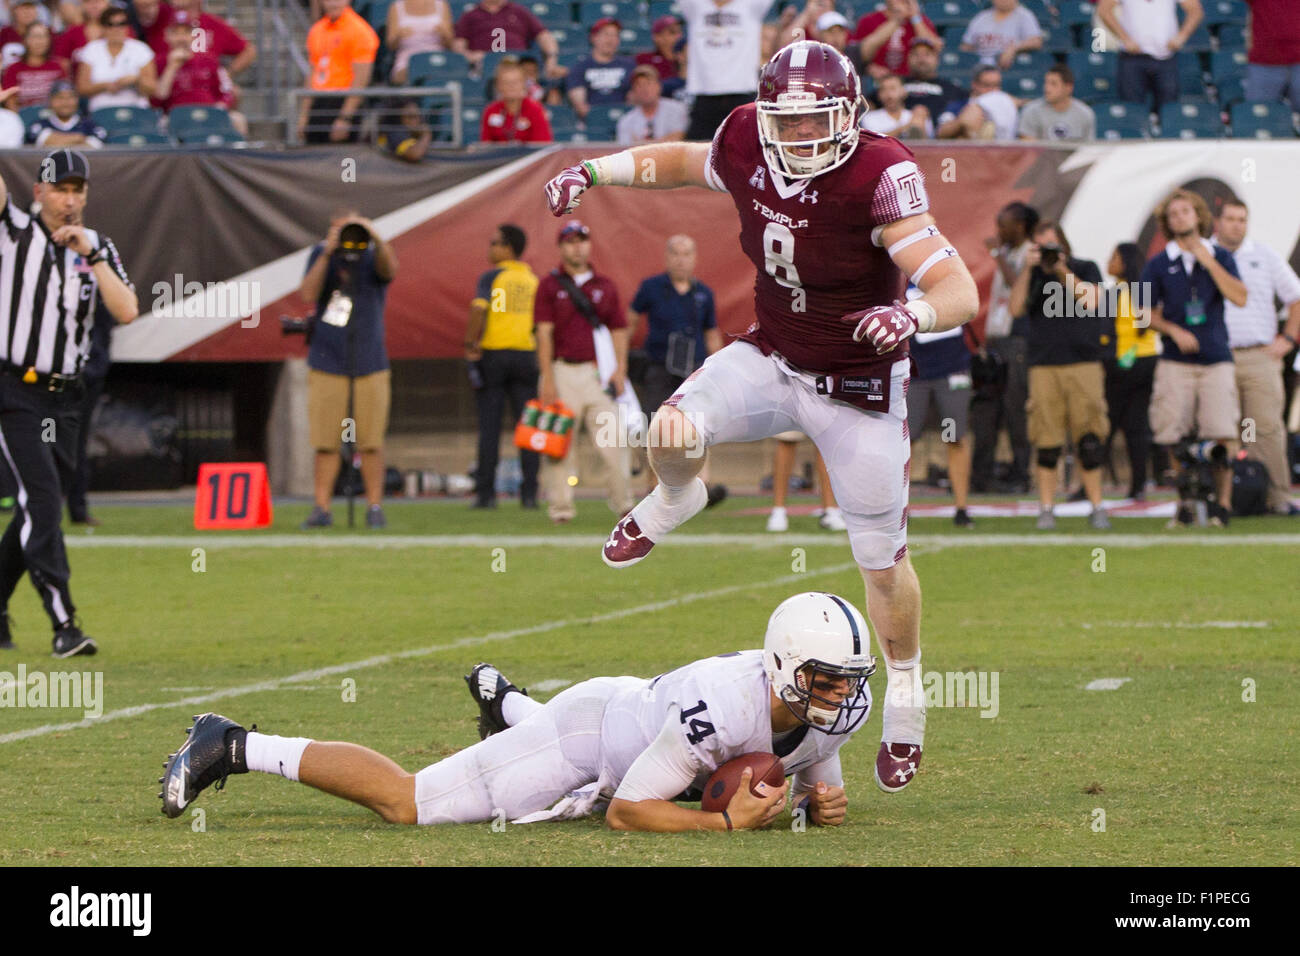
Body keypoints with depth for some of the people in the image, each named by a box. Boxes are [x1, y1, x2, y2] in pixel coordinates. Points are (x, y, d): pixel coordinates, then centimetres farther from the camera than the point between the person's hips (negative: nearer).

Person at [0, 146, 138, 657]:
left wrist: (91, 253, -11)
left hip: (63, 398, 5)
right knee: (41, 498, -15)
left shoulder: (97, 247, 9)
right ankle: (63, 624, -20)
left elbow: (127, 311, -4)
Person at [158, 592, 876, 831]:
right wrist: (725, 822, -42)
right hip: (593, 729, -7)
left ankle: (504, 702, 68)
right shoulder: (724, 706, -42)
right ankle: (234, 749, 8)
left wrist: (822, 799, -20)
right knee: (405, 801, -4)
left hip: (644, 709, 7)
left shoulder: (844, 707, -20)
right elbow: (626, 812, -35)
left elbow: (814, 766, 3)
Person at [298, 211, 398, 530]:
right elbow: (308, 294, -12)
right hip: (326, 365, 1)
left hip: (370, 366, -1)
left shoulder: (373, 256, -1)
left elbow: (389, 270, -24)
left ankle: (375, 508, 6)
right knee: (325, 442, 0)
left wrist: (376, 238, -40)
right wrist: (328, 253, -21)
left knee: (371, 441, -1)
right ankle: (322, 509, 5)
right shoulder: (321, 255, 2)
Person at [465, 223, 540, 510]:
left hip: (493, 354, -3)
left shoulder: (491, 277, -5)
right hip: (526, 354, 3)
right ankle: (529, 493, 0)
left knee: (489, 426, 1)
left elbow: (479, 309, -18)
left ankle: (486, 492, -1)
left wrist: (470, 343, -10)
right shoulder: (533, 279, 9)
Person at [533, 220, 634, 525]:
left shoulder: (605, 286, 14)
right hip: (563, 371, -2)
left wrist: (620, 369, -1)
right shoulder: (550, 285, 4)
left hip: (599, 373, 2)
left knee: (613, 438, -5)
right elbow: (544, 333, -2)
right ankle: (561, 507, 1)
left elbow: (619, 330, 14)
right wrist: (548, 379, -10)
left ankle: (623, 503, 1)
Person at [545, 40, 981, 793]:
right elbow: (686, 162, 13)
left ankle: (906, 698, 28)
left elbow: (961, 292, -36)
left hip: (859, 389, -4)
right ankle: (674, 502, 20)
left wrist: (912, 315, -56)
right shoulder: (747, 148, -13)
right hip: (773, 358, 4)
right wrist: (597, 171, 3)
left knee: (883, 560, 3)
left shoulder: (879, 177, -29)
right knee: (673, 434, -19)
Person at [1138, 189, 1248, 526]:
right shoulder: (1158, 264, 8)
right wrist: (1174, 331, -9)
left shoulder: (1220, 257, 9)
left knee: (1222, 435, -10)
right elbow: (1146, 312, 7)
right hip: (1175, 362, 0)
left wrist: (1209, 262, -9)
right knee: (1176, 440, -5)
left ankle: (1223, 504, -4)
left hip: (1216, 360, 0)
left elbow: (1239, 297, -5)